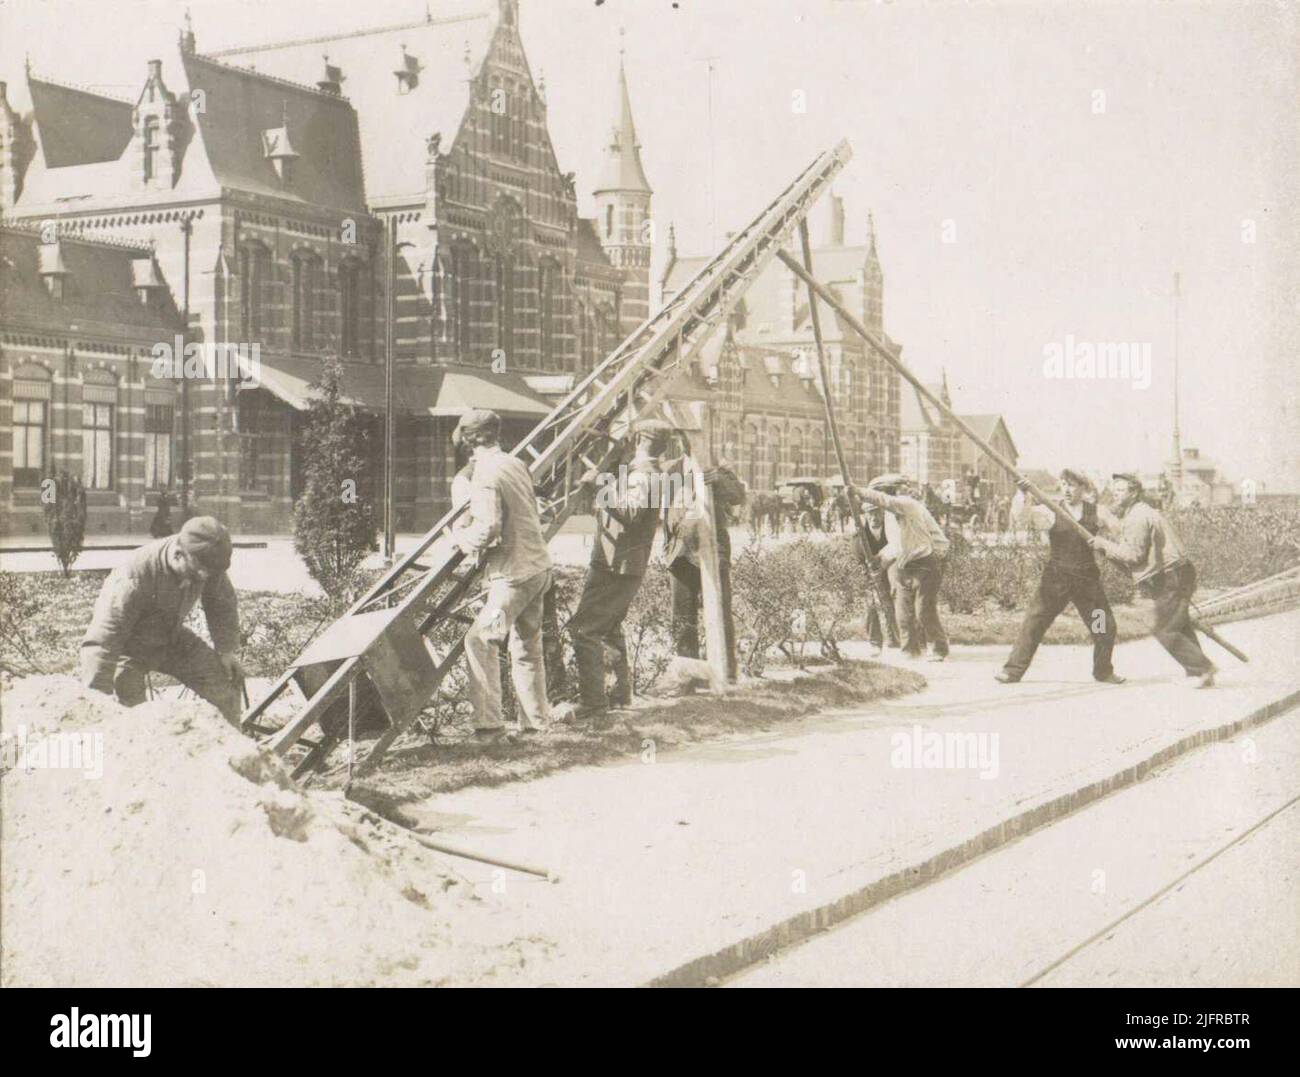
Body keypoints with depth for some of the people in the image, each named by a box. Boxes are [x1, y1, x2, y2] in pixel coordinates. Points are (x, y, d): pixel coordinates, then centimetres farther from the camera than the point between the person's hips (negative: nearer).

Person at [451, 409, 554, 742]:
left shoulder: (486, 475, -15)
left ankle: (489, 723, -12)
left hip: (514, 572, -9)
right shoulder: (516, 464, 12)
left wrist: (462, 536, -4)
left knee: (480, 640, -8)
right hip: (539, 564, 9)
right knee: (527, 646, 15)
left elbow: (489, 527, -24)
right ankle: (534, 721, 21)